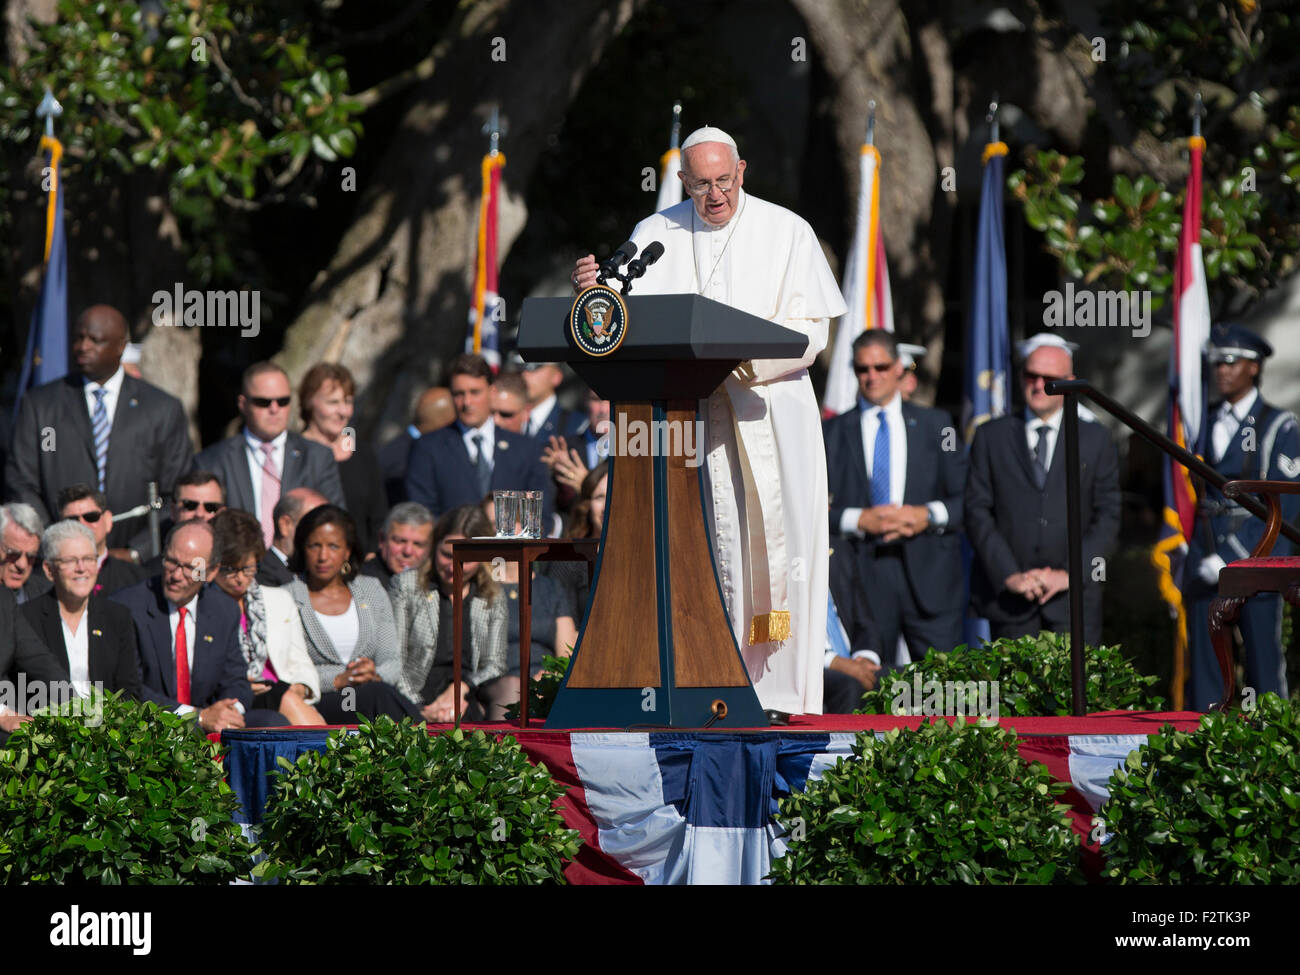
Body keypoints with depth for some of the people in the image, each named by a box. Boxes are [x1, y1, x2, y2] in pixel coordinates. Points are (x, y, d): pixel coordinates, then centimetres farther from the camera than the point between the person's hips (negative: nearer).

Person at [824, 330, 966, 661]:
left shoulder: (935, 425, 13)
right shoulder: (832, 432, 11)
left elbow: (968, 499, 11)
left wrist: (928, 515, -8)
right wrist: (859, 520, -11)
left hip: (928, 572, 0)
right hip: (863, 570, 0)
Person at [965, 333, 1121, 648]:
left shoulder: (1095, 439, 10)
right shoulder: (991, 436, 9)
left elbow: (1107, 516, 5)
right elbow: (977, 512, 3)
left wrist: (1069, 574, -7)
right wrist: (1009, 576, -9)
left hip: (1073, 600, 0)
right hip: (1009, 597, 0)